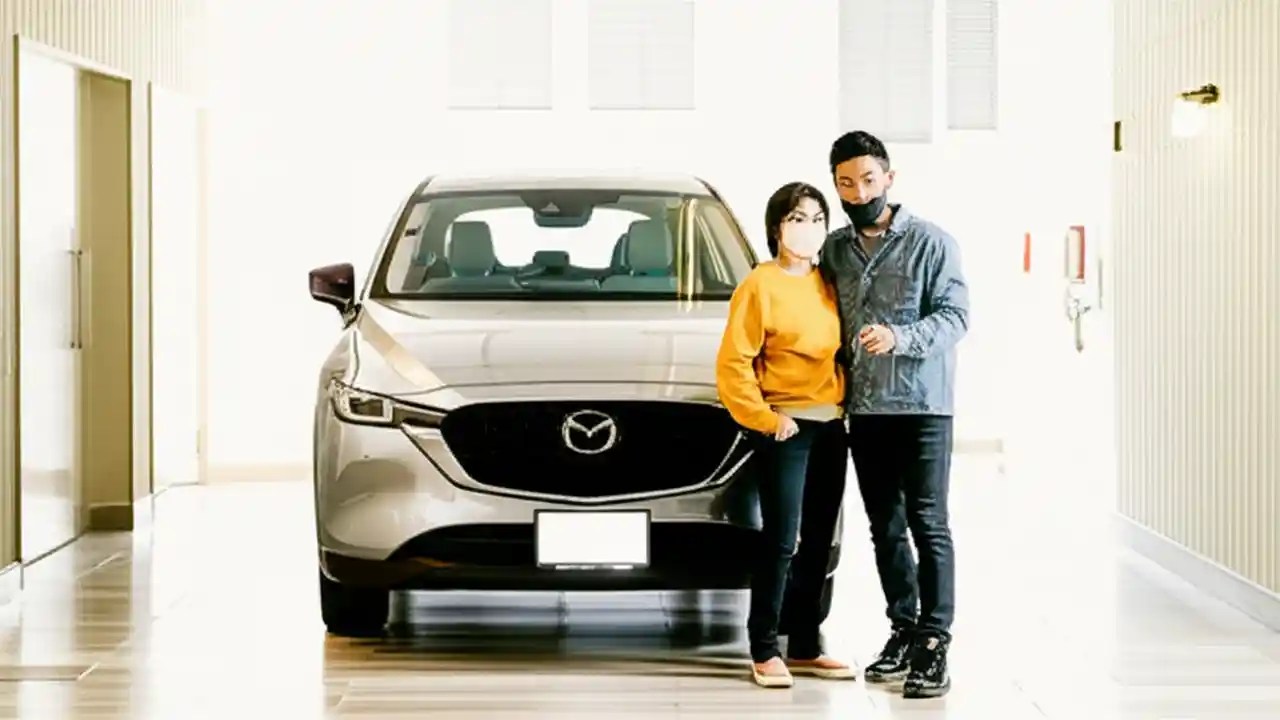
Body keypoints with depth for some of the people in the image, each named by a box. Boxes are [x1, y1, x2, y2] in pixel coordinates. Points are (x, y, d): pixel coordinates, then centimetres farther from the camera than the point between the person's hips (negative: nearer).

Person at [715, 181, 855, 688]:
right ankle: (765, 651, -2)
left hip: (830, 426, 6)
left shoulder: (827, 284, 11)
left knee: (817, 543, 10)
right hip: (787, 428, -6)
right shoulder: (760, 285, -7)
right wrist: (765, 418, -13)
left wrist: (845, 400, 3)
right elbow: (733, 363, -10)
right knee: (782, 541, -9)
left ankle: (805, 647, 17)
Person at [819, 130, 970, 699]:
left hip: (922, 404, -5)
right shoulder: (835, 249, 11)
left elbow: (955, 315, -10)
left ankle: (933, 645, -8)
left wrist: (899, 337, -25)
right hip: (863, 410, 5)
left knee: (928, 524, -7)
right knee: (885, 527, 9)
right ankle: (903, 630, 19)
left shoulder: (930, 241, -4)